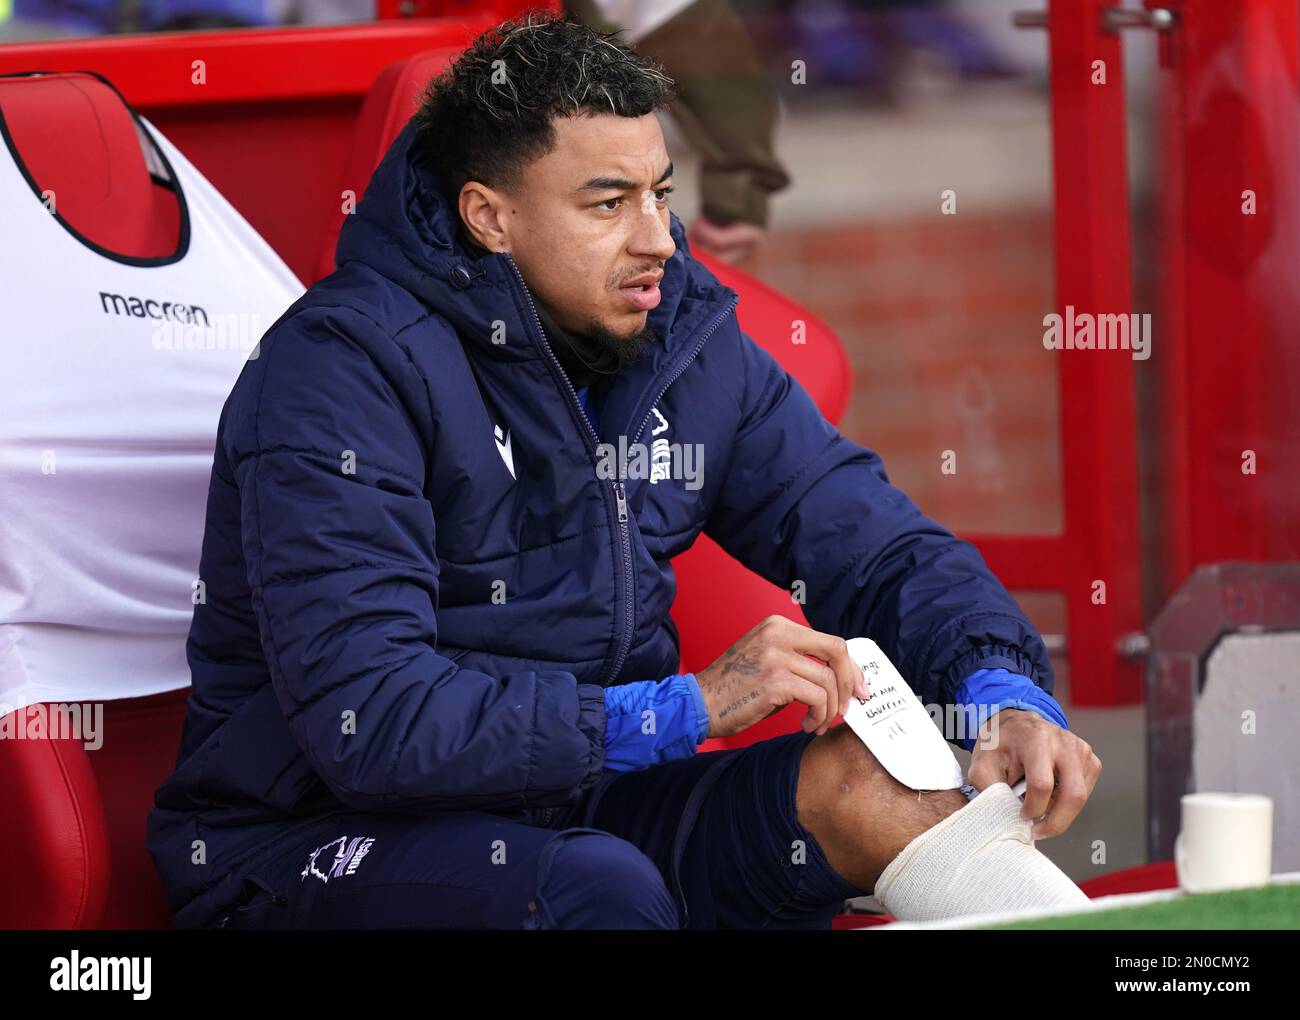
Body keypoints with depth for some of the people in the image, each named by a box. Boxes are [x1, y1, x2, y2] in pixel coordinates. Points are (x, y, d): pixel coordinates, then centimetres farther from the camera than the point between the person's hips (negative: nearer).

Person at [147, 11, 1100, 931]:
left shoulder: (685, 340, 4)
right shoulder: (350, 368, -17)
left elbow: (878, 546, 11)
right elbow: (365, 721, -27)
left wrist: (1003, 689, -12)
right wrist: (685, 708, -28)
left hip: (577, 811, 6)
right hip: (325, 847, -6)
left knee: (868, 776, -18)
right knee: (602, 888, -35)